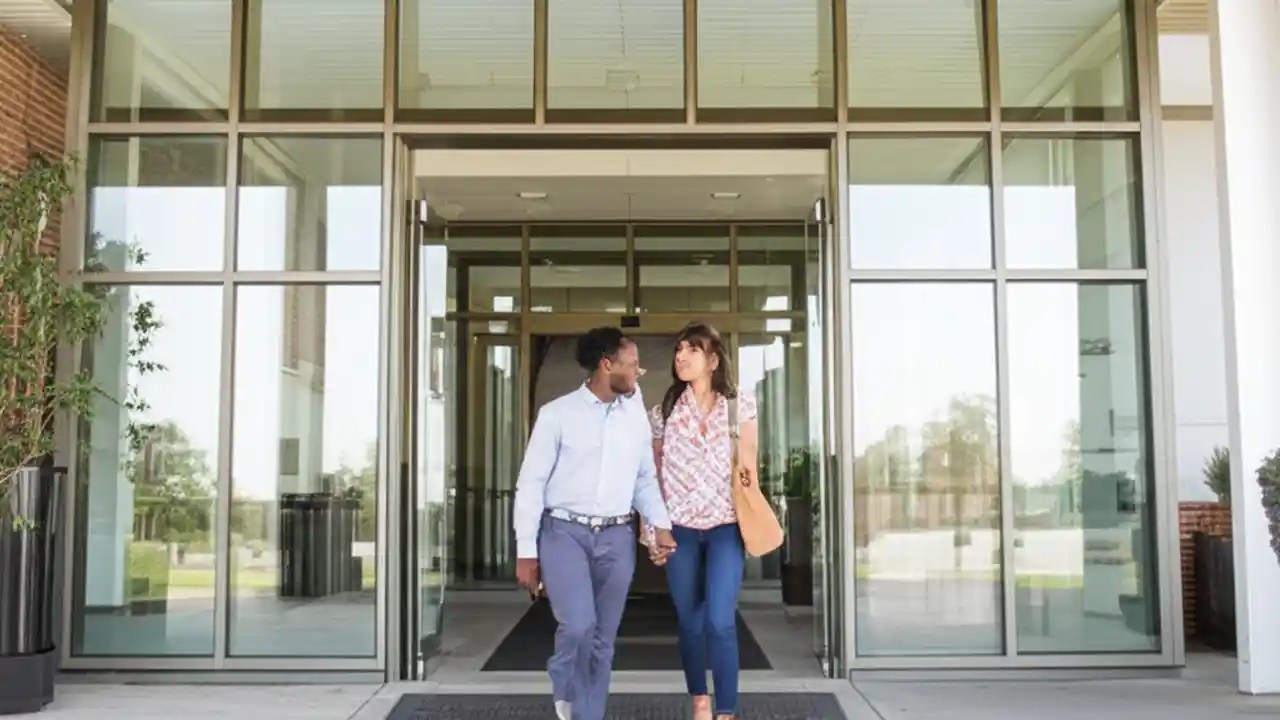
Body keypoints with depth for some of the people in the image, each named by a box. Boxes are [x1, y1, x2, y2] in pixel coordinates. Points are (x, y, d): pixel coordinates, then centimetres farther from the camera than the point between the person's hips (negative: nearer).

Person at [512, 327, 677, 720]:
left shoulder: (636, 415, 8)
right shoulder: (557, 414, -4)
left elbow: (645, 478, 15)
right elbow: (531, 483, -3)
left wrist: (660, 525, -1)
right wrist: (526, 551, -5)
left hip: (616, 537, 4)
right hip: (564, 531, -4)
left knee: (602, 641, 7)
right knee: (579, 624, -18)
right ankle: (564, 687, 12)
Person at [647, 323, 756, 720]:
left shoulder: (739, 407, 1)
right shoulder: (664, 412, 4)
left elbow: (749, 466, 11)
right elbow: (654, 475, 8)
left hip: (725, 527, -2)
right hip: (680, 528, 2)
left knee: (719, 622, -12)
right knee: (690, 623, 8)